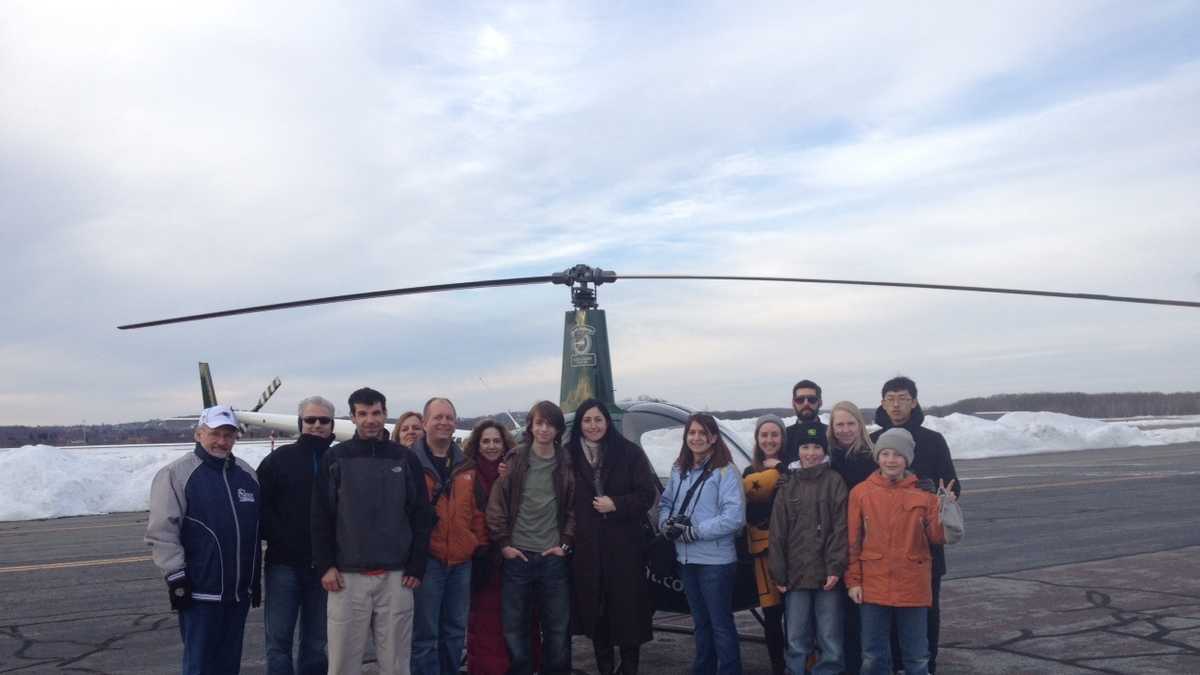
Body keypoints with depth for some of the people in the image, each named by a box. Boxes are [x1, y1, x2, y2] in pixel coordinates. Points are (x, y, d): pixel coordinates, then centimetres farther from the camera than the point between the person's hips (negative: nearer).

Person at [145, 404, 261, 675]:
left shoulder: (246, 474, 11)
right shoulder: (176, 474, -7)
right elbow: (161, 531, -11)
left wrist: (255, 578, 18)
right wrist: (176, 577, -14)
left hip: (239, 591, 6)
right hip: (200, 592, -6)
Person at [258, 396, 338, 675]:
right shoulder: (280, 459, 2)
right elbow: (260, 505, 0)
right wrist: (277, 539, -8)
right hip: (284, 563, -1)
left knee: (316, 642, 11)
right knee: (278, 639, 1)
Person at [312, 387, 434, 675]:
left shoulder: (405, 459, 6)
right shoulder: (335, 458, 4)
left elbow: (421, 516, 6)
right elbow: (321, 516, 3)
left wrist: (416, 566, 0)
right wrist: (325, 565, -5)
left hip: (396, 577, 1)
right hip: (347, 576, -1)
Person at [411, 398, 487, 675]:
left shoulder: (466, 466, 12)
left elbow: (478, 510, 17)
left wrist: (479, 543, 11)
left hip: (461, 560, 6)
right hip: (426, 559, -6)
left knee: (455, 630, 15)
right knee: (425, 634, 0)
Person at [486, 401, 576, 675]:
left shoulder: (567, 464, 4)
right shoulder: (515, 460, 1)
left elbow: (574, 508, 7)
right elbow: (497, 504, 0)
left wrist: (565, 544, -1)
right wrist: (503, 543, -5)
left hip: (553, 558, 1)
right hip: (517, 557, 0)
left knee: (558, 629, 7)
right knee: (514, 629, 7)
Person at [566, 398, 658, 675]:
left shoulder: (629, 452, -1)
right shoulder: (569, 455, 1)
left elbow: (647, 495, -3)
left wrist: (616, 505, -13)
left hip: (623, 545, -1)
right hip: (585, 547, 1)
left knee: (627, 608, 2)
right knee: (594, 610, 9)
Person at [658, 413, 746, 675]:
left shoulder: (725, 471, -12)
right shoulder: (679, 470, 11)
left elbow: (735, 516, -20)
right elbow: (665, 503, 15)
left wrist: (694, 531, -20)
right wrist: (666, 524, -7)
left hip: (715, 560, -7)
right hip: (687, 558, 7)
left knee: (721, 623, 0)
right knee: (700, 622, 20)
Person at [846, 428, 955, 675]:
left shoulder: (924, 493, 0)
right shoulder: (861, 492, -1)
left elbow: (937, 537, -1)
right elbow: (853, 541, 2)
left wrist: (944, 511, -17)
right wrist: (853, 580, 0)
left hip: (913, 587, 0)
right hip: (874, 586, 0)